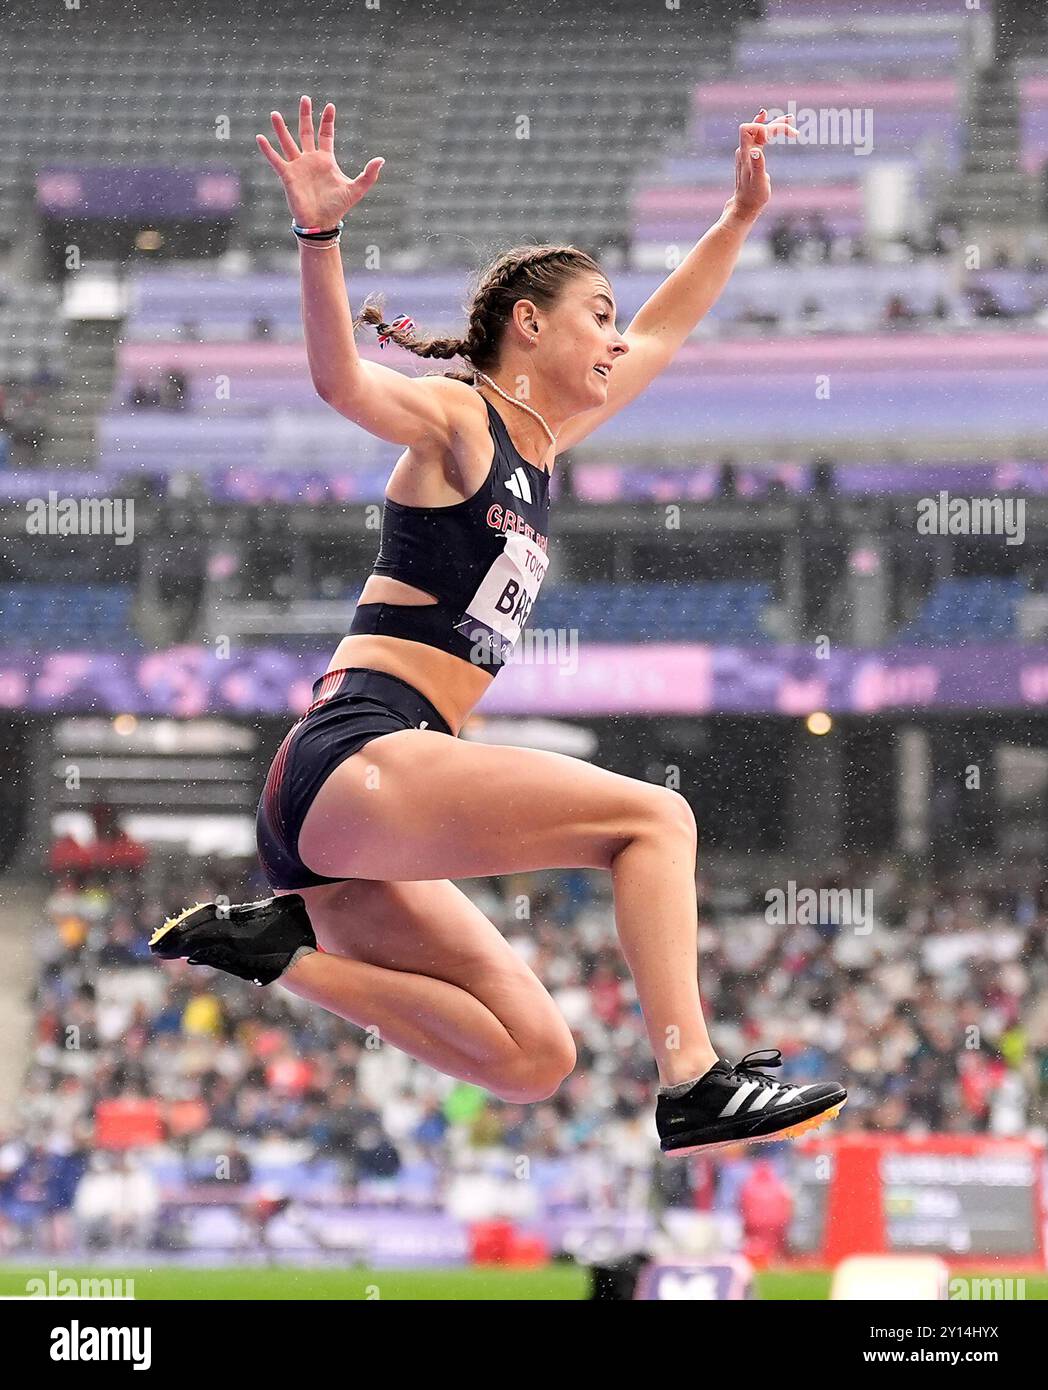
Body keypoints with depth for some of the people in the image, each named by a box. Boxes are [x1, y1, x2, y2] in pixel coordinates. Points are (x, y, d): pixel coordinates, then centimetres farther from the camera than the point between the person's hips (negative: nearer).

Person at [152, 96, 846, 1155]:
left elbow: (661, 334, 37)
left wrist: (741, 215, 37)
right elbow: (343, 381, -25)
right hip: (356, 759, -9)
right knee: (652, 816, -13)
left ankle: (277, 944, 4)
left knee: (532, 1061, 4)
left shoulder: (542, 440, 21)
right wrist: (318, 234, -41)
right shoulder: (457, 414, -3)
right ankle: (695, 1086, -19)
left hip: (356, 813, 9)